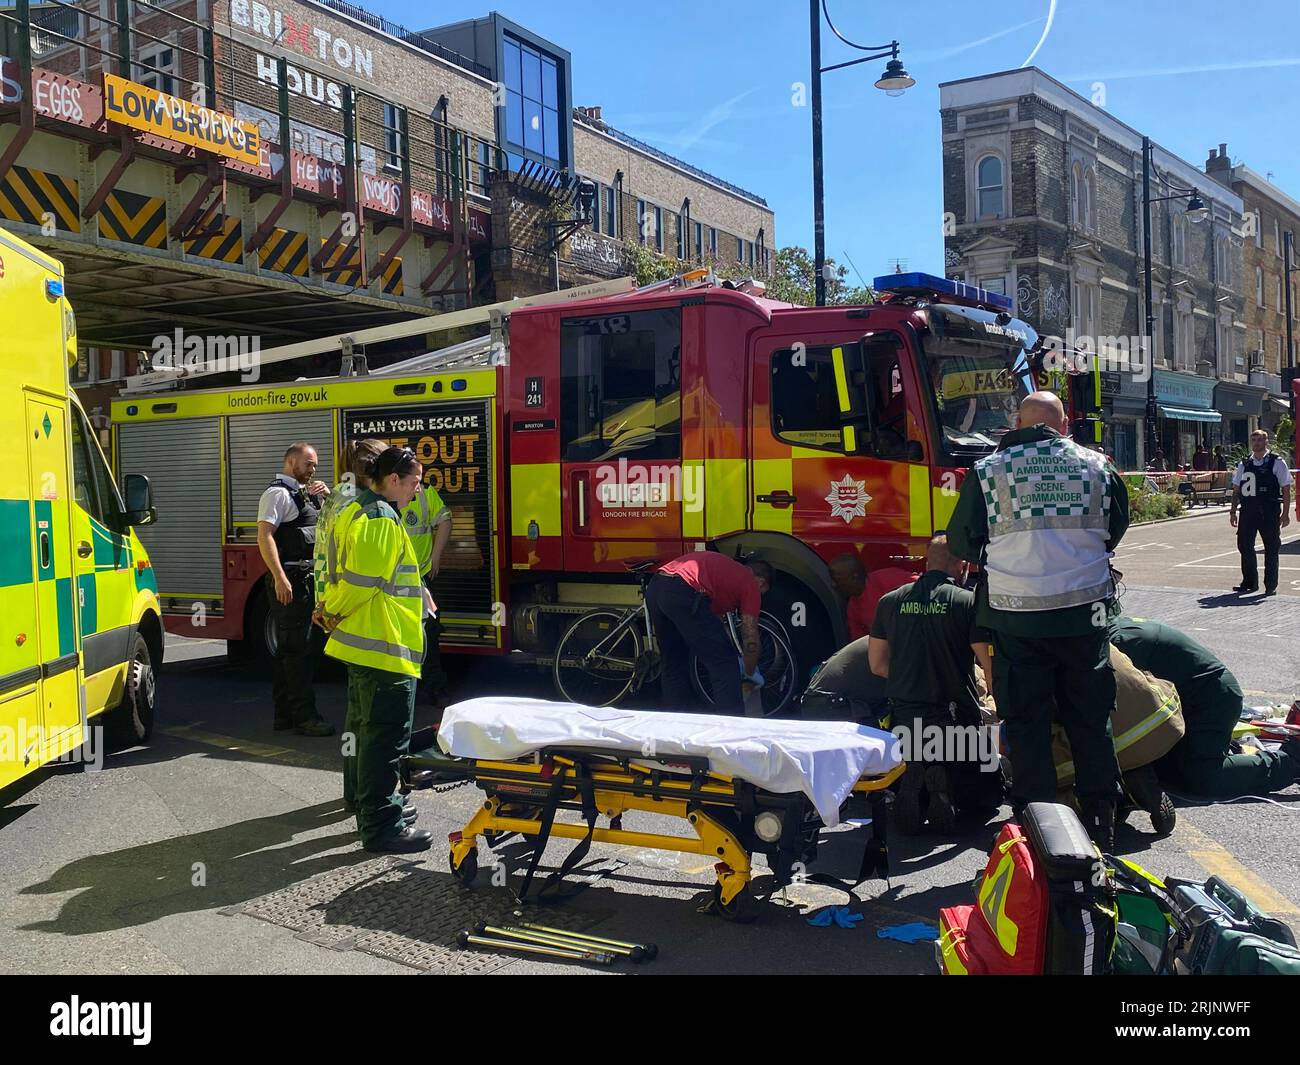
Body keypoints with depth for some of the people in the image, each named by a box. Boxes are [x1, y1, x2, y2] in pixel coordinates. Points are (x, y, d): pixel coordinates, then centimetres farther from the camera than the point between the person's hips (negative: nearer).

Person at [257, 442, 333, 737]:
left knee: (289, 650, 13)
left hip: (307, 580, 10)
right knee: (298, 649, -8)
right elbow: (265, 536, -19)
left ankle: (285, 714, 19)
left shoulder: (303, 493, 18)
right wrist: (279, 578, -26)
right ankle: (304, 716, -5)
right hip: (289, 581, -10)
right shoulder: (279, 493, -9)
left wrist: (325, 497, 9)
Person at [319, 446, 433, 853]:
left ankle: (366, 800, 36)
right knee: (386, 735, -7)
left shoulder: (356, 511, 16)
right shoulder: (381, 519, -18)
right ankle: (381, 826, -3)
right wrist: (334, 614, -8)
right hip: (385, 647, -11)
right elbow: (361, 581, -23)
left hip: (363, 644, 11)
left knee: (364, 725, 22)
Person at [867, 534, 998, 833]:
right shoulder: (968, 602, -8)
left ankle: (913, 782, -8)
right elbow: (991, 668, -11)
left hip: (903, 718, 3)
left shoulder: (890, 601, 5)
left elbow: (877, 665, 12)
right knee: (989, 791, 17)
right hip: (955, 718, -3)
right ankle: (948, 785, -16)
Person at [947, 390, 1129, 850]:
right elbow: (1116, 528, 18)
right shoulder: (1096, 465, 5)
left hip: (1016, 616, -2)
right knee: (1090, 720, 13)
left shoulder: (986, 471, -3)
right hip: (1084, 611, 2)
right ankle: (1101, 826, 19)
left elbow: (962, 544, 3)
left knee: (1026, 724, 6)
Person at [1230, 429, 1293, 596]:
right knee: (1244, 545, 3)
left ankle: (1271, 585, 11)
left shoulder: (1277, 463, 0)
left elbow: (1286, 489, -1)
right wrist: (1233, 511, 9)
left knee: (1271, 548, 3)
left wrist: (1285, 513, -6)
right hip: (1248, 511, 3)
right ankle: (1249, 582, 16)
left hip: (1270, 512, -3)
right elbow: (1236, 490, 15)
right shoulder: (1243, 464, 11)